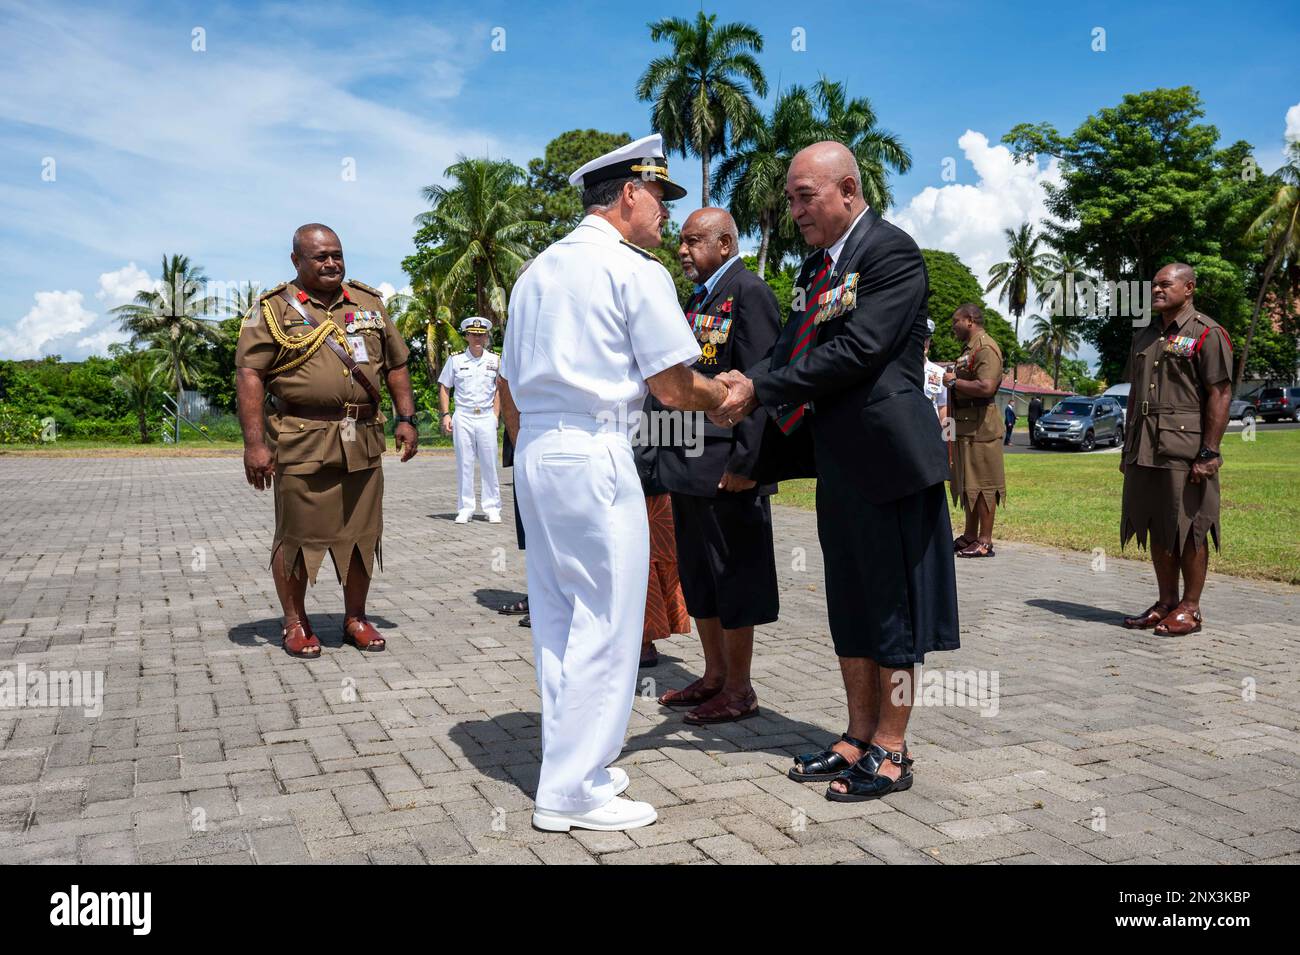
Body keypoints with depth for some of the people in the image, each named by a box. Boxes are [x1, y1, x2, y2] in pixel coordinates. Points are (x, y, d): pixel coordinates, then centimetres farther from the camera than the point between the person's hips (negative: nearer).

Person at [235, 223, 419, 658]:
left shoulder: (369, 303, 14)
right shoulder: (274, 309, 0)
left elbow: (396, 365, 18)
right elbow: (249, 375, -7)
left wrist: (406, 419, 9)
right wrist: (254, 442, -15)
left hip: (363, 441, 4)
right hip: (301, 443, -4)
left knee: (361, 533, 9)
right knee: (297, 536, 4)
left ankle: (355, 618, 24)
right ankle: (295, 623, 19)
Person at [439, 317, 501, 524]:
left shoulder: (494, 361, 8)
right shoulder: (455, 360, 5)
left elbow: (499, 389, 14)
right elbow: (443, 388, 9)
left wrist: (496, 416, 5)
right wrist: (445, 414, -1)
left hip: (486, 417, 1)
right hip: (462, 417, 0)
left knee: (489, 464, 1)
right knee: (464, 464, 2)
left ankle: (492, 508, 8)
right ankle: (465, 509, 8)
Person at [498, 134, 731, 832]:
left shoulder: (537, 271, 18)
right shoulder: (635, 271, -6)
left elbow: (508, 388, 20)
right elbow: (672, 388, -9)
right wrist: (726, 396, 9)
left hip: (534, 457, 9)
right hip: (594, 455, -9)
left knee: (557, 617, 14)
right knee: (605, 622, -1)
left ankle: (570, 766, 25)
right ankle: (573, 791, 5)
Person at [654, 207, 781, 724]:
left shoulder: (749, 292, -9)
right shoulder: (697, 299, 19)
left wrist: (744, 463, -21)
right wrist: (672, 458, 14)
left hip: (728, 467, -9)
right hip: (689, 465, 9)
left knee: (734, 579, 1)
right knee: (698, 578, 16)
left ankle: (739, 689, 13)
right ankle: (714, 676, 28)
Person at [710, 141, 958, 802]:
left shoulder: (891, 251, -11)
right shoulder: (818, 264, 15)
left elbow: (858, 349, -20)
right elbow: (790, 348, 9)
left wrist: (760, 389, -19)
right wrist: (744, 382, -11)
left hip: (886, 455, -9)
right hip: (838, 461, 9)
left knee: (889, 606, 2)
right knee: (849, 606, 15)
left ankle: (890, 753, 15)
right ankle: (859, 738, 28)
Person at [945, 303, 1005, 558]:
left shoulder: (985, 347, -13)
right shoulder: (969, 349, 21)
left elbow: (986, 387, -27)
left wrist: (954, 382, -15)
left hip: (980, 427, -11)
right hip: (965, 425, 11)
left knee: (982, 484, -6)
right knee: (967, 483, 14)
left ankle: (985, 542, -2)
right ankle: (970, 536, 22)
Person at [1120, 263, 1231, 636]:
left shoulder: (1207, 334, -6)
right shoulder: (1144, 336, 17)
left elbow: (1220, 395, -11)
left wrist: (1209, 453, -17)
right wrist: (1128, 448, 16)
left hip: (1186, 449, -7)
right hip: (1146, 449, 7)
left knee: (1189, 531, 0)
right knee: (1157, 529, 11)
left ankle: (1190, 608, 10)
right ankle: (1166, 602, 22)